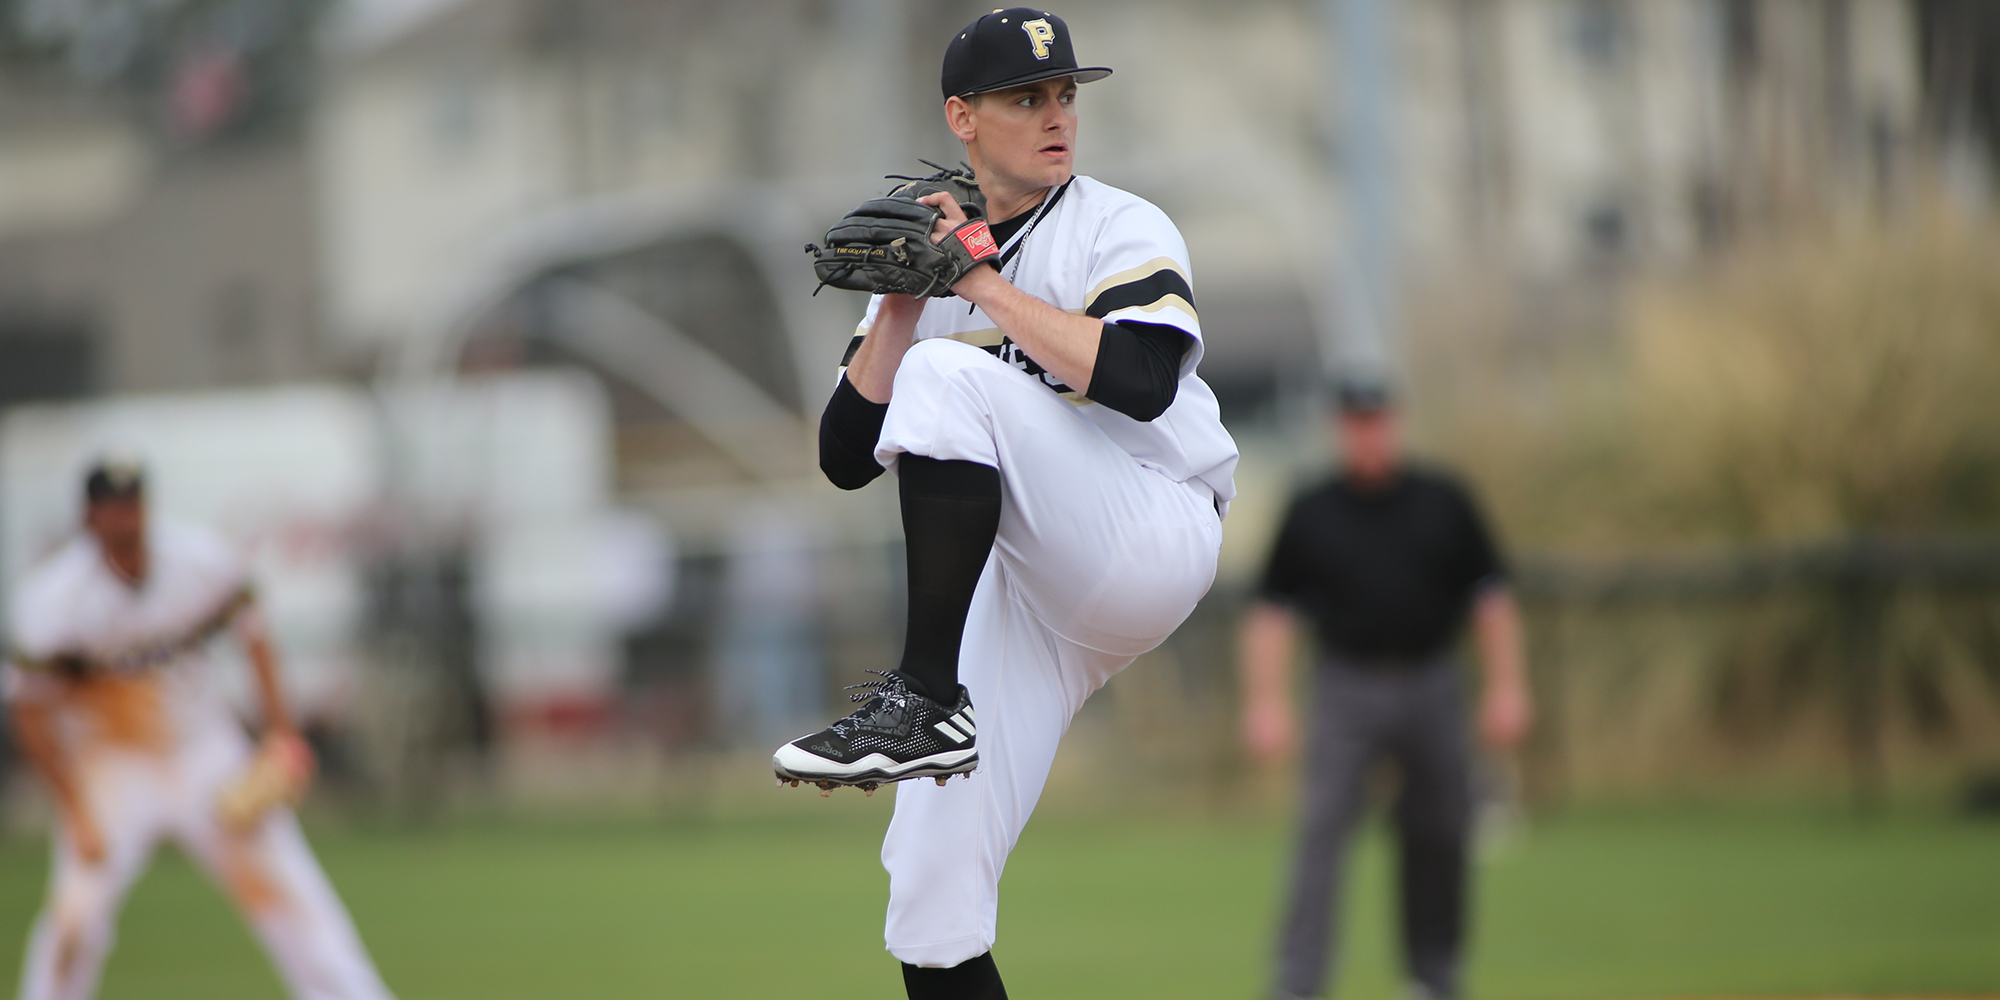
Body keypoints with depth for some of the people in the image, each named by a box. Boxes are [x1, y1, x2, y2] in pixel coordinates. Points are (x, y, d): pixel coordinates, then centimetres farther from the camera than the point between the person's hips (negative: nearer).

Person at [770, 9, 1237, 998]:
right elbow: (846, 459, 7)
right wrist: (901, 308, -6)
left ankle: (926, 696, -29)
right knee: (929, 892, -7)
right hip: (1020, 594, 5)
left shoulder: (1119, 229, -1)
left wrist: (983, 284, -14)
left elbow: (1140, 381, -21)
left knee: (950, 377, -28)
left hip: (1154, 538, -5)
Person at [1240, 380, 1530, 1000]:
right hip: (1347, 688, -2)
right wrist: (1266, 702, -6)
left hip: (1431, 686, 2)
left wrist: (1506, 688, 1)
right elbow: (1273, 611, 4)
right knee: (1322, 834, -12)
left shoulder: (1443, 504, 7)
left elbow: (1489, 595, 8)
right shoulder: (1311, 514, 4)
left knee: (1437, 839, 5)